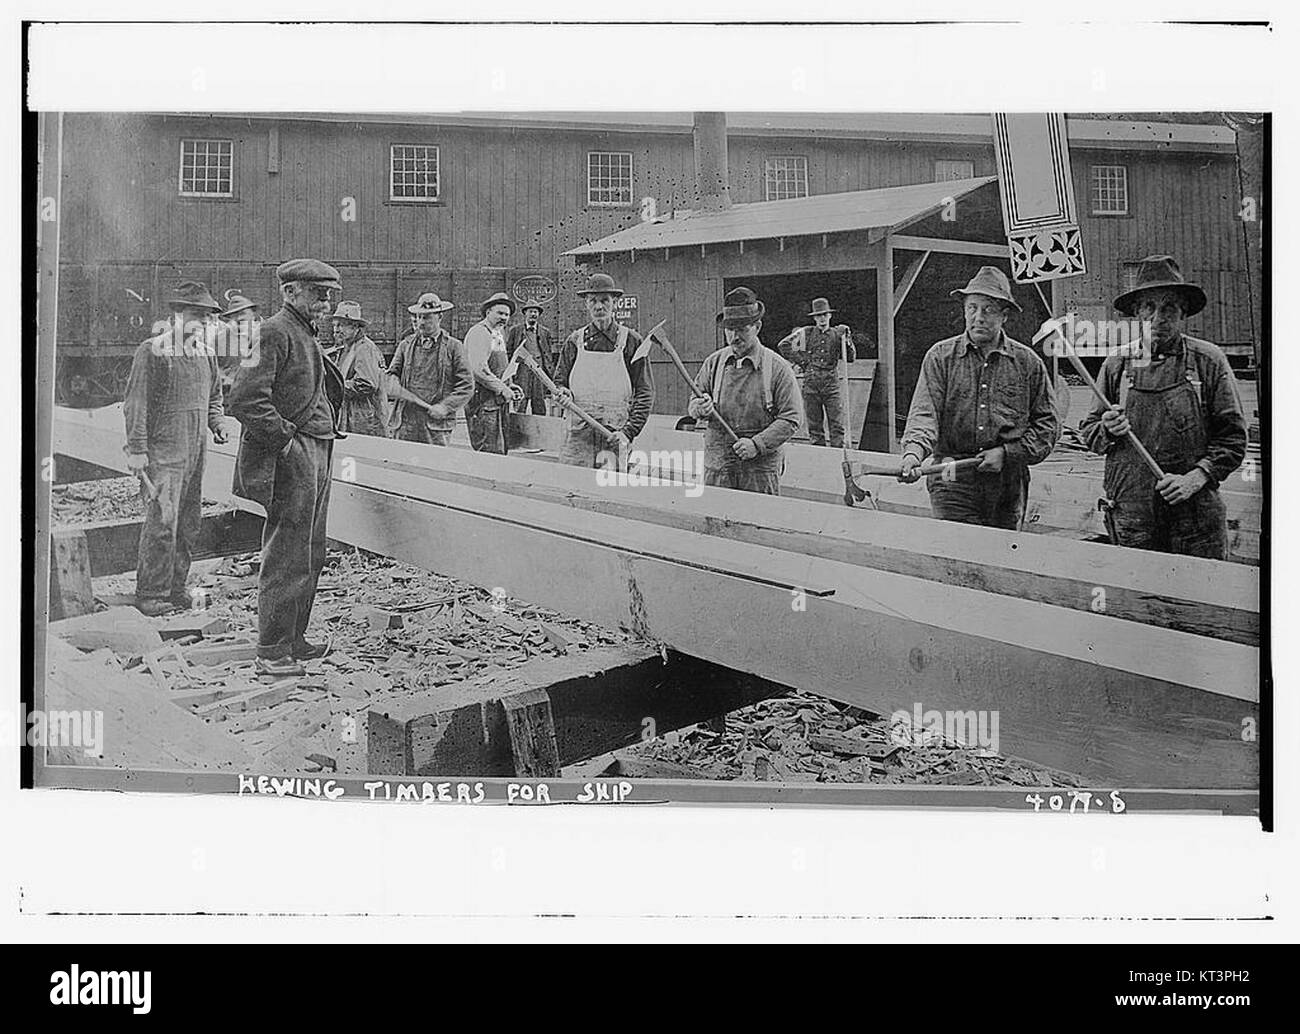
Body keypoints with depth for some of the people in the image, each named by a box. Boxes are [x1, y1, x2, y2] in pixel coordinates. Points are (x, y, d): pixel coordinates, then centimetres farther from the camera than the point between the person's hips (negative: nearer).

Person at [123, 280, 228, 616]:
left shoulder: (206, 352, 14)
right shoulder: (152, 351, -8)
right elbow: (135, 403, -10)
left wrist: (216, 423, 13)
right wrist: (136, 449, -15)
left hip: (197, 450, 7)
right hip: (162, 449, -7)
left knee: (190, 522, 10)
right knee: (162, 520, -11)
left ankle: (175, 587, 20)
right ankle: (150, 593, -3)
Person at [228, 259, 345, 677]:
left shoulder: (307, 336, 20)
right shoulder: (274, 333, -11)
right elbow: (245, 398, -21)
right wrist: (284, 438, -17)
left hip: (315, 456, 10)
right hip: (290, 458, -10)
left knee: (310, 557, 16)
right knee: (288, 559, -7)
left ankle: (295, 639, 27)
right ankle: (272, 653, 0)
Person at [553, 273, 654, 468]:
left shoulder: (631, 341, 3)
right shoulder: (574, 341, 10)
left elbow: (645, 392, 1)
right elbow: (559, 382, 17)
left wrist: (629, 432, -9)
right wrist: (564, 394, -7)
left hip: (614, 438, -2)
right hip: (578, 436, 2)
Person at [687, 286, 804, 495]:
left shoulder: (778, 368, -3)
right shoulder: (713, 363, 8)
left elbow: (791, 419, -6)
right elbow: (693, 405, 14)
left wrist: (757, 444, -17)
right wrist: (700, 408, -12)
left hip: (762, 467, -3)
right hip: (717, 465, 3)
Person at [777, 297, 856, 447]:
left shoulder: (838, 334, 10)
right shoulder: (805, 333, 7)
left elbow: (851, 358, 7)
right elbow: (783, 345, 10)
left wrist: (848, 342, -10)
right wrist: (799, 361, 5)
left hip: (832, 385, 0)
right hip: (811, 385, 0)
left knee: (837, 424, -6)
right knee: (814, 424, 4)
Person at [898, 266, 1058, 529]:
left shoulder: (1028, 362, 7)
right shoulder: (940, 356, 4)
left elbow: (1047, 424, 9)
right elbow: (924, 412, -8)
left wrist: (1007, 453, -6)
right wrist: (914, 451, -28)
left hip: (1009, 486, 2)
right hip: (953, 482, -2)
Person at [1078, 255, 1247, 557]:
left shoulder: (1209, 360, 2)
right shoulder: (1117, 364, 8)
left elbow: (1233, 436, 2)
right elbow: (1087, 430, 15)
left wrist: (1197, 477, -11)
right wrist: (1107, 430, -7)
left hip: (1195, 511, -1)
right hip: (1131, 510, 2)